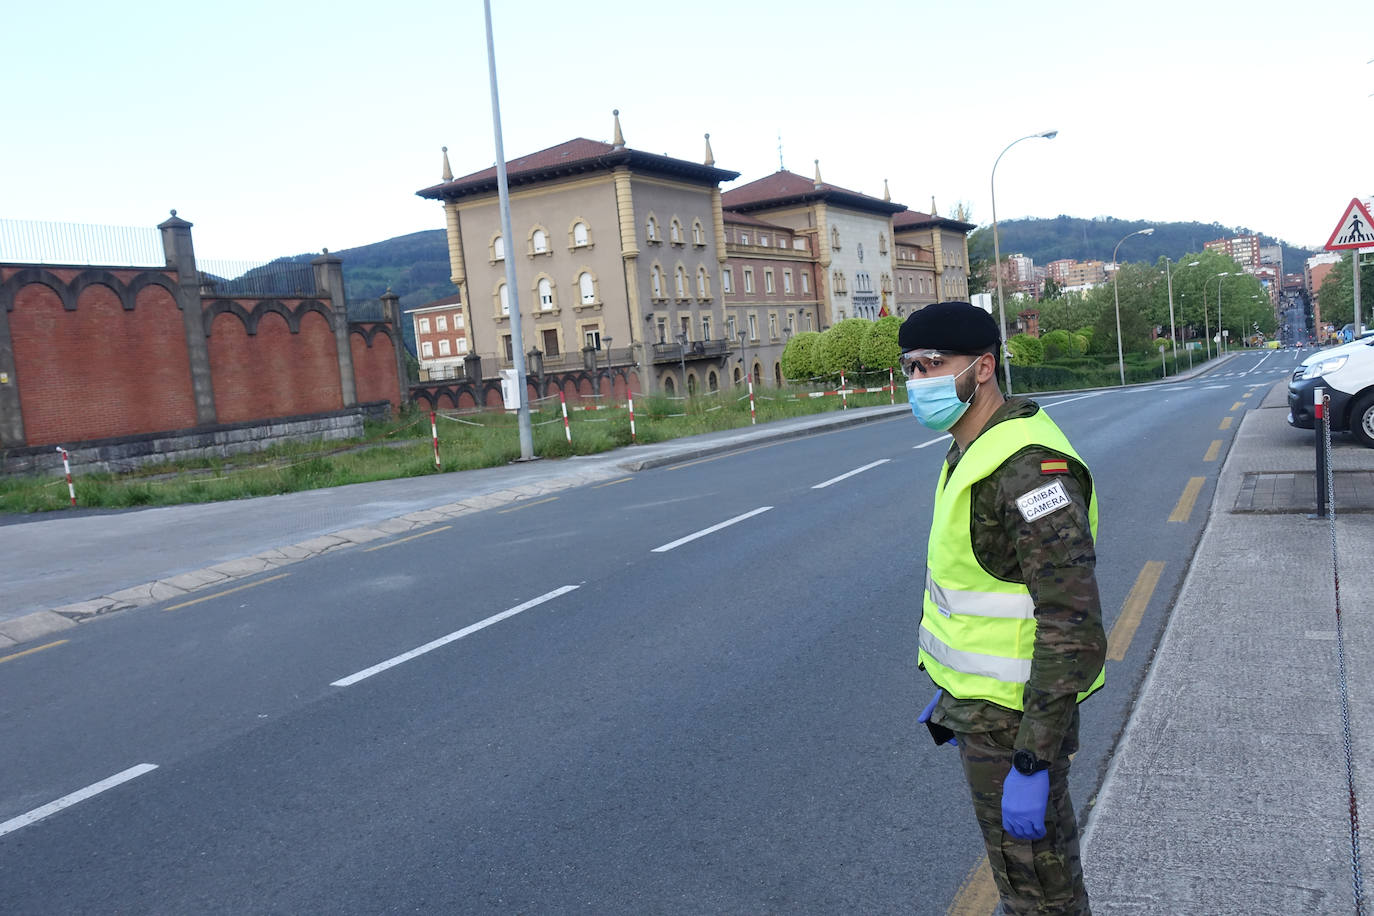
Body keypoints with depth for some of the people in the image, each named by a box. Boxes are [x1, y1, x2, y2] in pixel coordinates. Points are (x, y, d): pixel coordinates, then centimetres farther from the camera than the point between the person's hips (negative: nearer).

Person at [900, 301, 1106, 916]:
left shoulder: (1031, 470, -26)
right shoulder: (973, 455, 7)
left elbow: (1074, 631, -28)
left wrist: (1032, 764, -27)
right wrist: (950, 692, 22)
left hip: (1012, 721, -9)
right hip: (982, 704, 9)